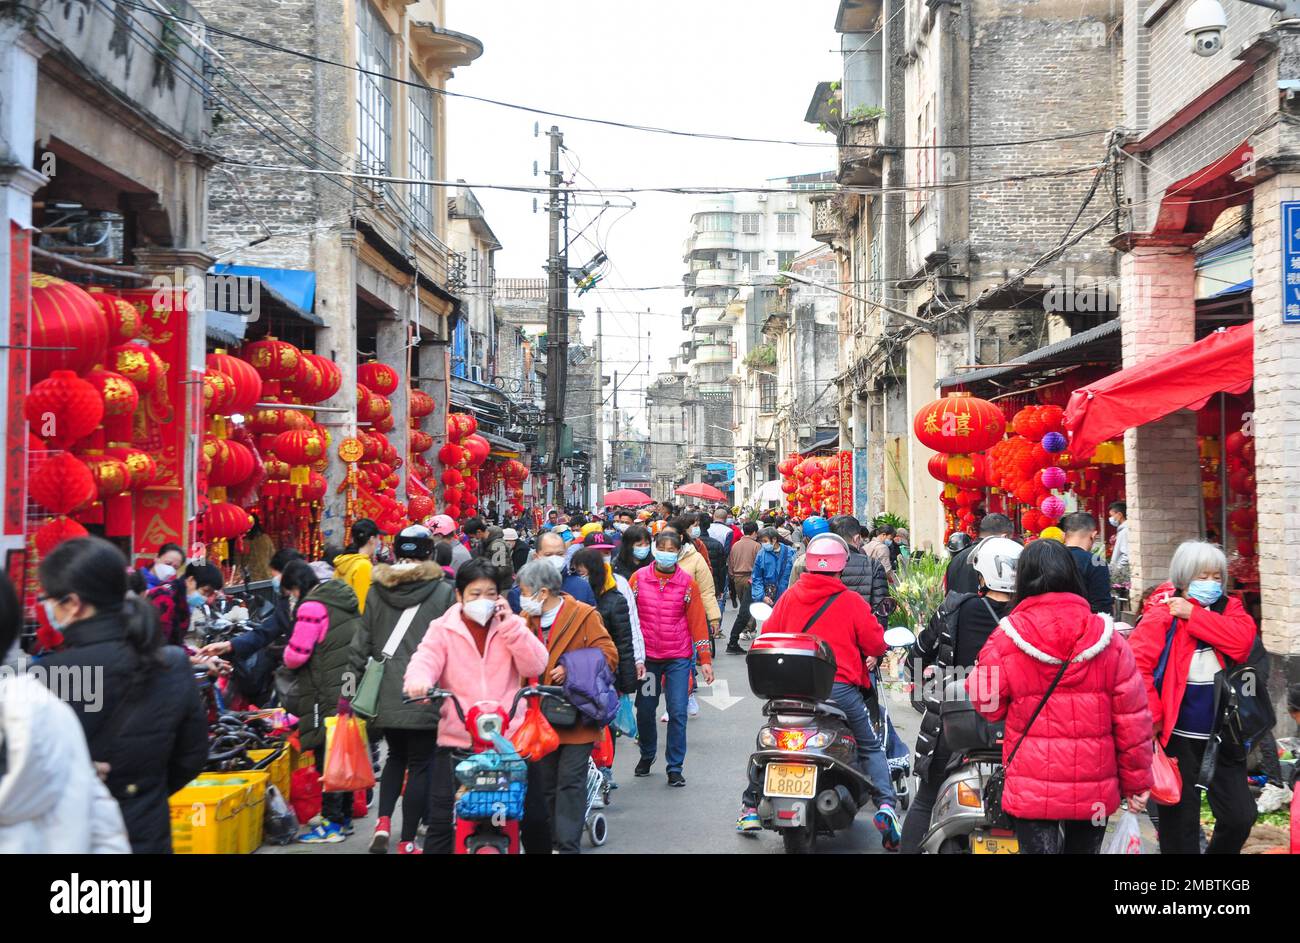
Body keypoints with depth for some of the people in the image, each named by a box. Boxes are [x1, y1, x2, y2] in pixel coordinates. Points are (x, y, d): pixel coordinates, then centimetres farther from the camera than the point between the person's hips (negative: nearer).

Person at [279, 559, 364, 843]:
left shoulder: (311, 607, -14)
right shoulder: (344, 598, 14)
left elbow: (296, 654, -16)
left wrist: (287, 659, 8)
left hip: (330, 694, -9)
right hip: (353, 689, 9)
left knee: (327, 757, -2)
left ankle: (332, 824, 2)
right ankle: (344, 817, 24)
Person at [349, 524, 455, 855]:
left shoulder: (377, 591, 5)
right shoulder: (444, 592, -5)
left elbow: (361, 642, 4)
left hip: (385, 693, 4)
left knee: (395, 756, 23)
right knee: (419, 765, 7)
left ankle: (382, 822, 7)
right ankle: (406, 842, 8)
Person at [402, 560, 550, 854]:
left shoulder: (512, 625, 9)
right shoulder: (442, 629, 5)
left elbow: (536, 666, -4)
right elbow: (425, 660, -13)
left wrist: (510, 623, -10)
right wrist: (418, 681, -37)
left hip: (508, 738, 1)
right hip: (456, 740, -1)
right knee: (441, 820, -3)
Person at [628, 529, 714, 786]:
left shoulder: (687, 582, -1)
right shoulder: (639, 578, 0)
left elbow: (697, 621, 1)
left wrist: (705, 660, 0)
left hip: (678, 658, -1)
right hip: (647, 656, 1)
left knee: (678, 712, -5)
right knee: (645, 709, 10)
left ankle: (675, 767, 6)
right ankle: (647, 754, 36)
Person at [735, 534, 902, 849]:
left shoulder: (789, 597, 3)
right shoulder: (852, 602, -4)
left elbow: (767, 637, 7)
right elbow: (876, 644, -1)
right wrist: (873, 656, 23)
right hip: (840, 687, -2)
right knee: (871, 748, 14)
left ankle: (750, 807, 24)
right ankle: (885, 805, -3)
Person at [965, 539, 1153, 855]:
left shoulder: (1005, 641, -10)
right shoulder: (1108, 638, -4)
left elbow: (987, 706, 0)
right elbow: (1132, 718, -2)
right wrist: (1137, 782, 8)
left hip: (1032, 792, -2)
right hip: (1096, 791, 3)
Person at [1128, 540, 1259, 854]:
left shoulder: (1229, 608, 6)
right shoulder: (1162, 613, -9)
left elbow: (1244, 638, -16)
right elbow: (1136, 665, -18)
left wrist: (1193, 615, -18)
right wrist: (1151, 718, -21)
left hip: (1223, 737, 4)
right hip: (1178, 738, -4)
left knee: (1240, 817, 6)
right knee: (1180, 825, 7)